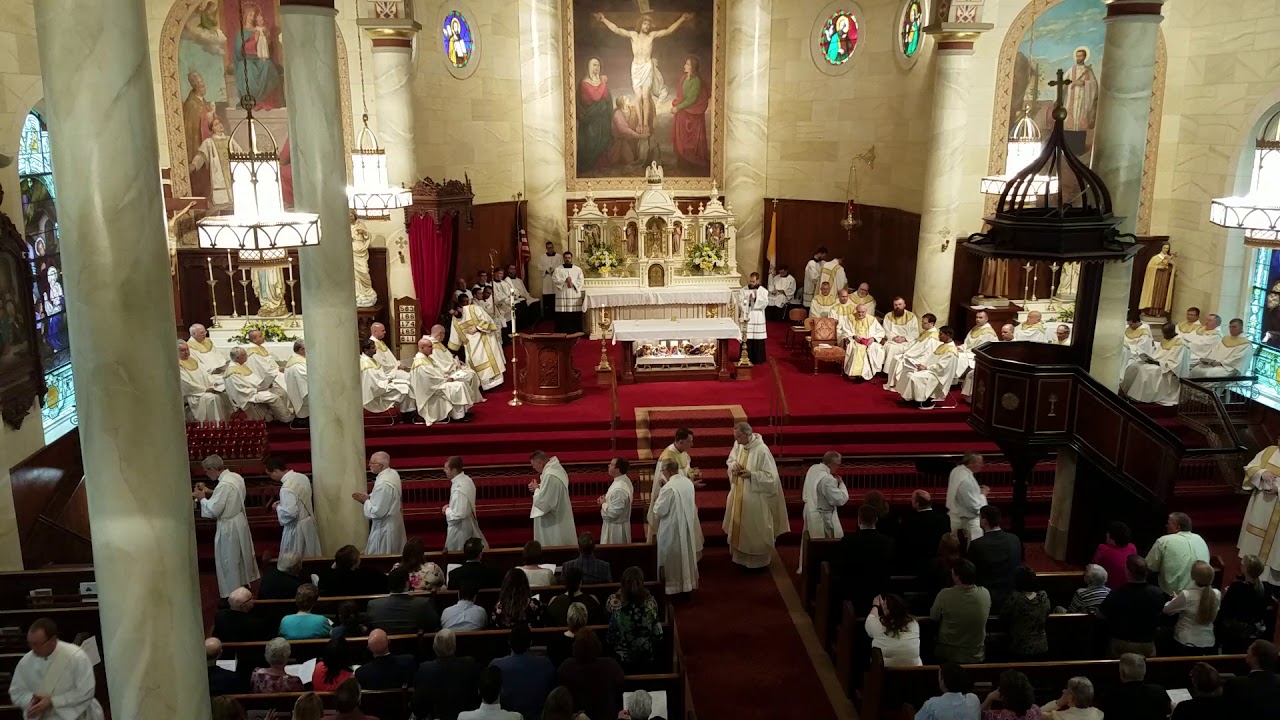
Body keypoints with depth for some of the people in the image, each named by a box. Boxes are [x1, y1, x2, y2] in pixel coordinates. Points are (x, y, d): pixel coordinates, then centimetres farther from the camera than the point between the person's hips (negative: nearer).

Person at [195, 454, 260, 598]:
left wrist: (202, 498, -9)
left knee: (229, 562, 6)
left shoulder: (224, 485, -28)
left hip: (229, 527, -9)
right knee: (241, 558, 22)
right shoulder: (236, 477, 0)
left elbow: (213, 511, -24)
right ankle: (243, 587, 38)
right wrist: (210, 492, 8)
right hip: (240, 522, 9)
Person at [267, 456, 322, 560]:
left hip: (296, 528, -8)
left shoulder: (287, 488, -27)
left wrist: (278, 507, -12)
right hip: (309, 522, 8)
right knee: (309, 557, 19)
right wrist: (283, 503, 10)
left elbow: (290, 513, -30)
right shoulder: (302, 477, -1)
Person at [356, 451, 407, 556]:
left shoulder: (383, 484, -30)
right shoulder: (393, 474, -2)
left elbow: (378, 511, -26)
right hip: (393, 522, 9)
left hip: (384, 527, -9)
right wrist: (369, 496, 2)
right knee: (393, 557, 21)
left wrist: (366, 501, -12)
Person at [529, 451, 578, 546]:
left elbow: (543, 502, -25)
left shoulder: (549, 475, -27)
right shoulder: (556, 468, 3)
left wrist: (536, 489, -9)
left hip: (551, 523, -10)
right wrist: (539, 487, 3)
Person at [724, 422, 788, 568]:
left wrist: (751, 474, -27)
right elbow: (731, 459, 14)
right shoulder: (738, 445, -4)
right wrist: (733, 465, -8)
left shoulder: (761, 450, -25)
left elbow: (770, 476, -22)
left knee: (755, 530, 8)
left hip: (754, 498, -7)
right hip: (739, 495, 7)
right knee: (739, 525, 20)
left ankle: (758, 560, 26)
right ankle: (741, 556, 38)